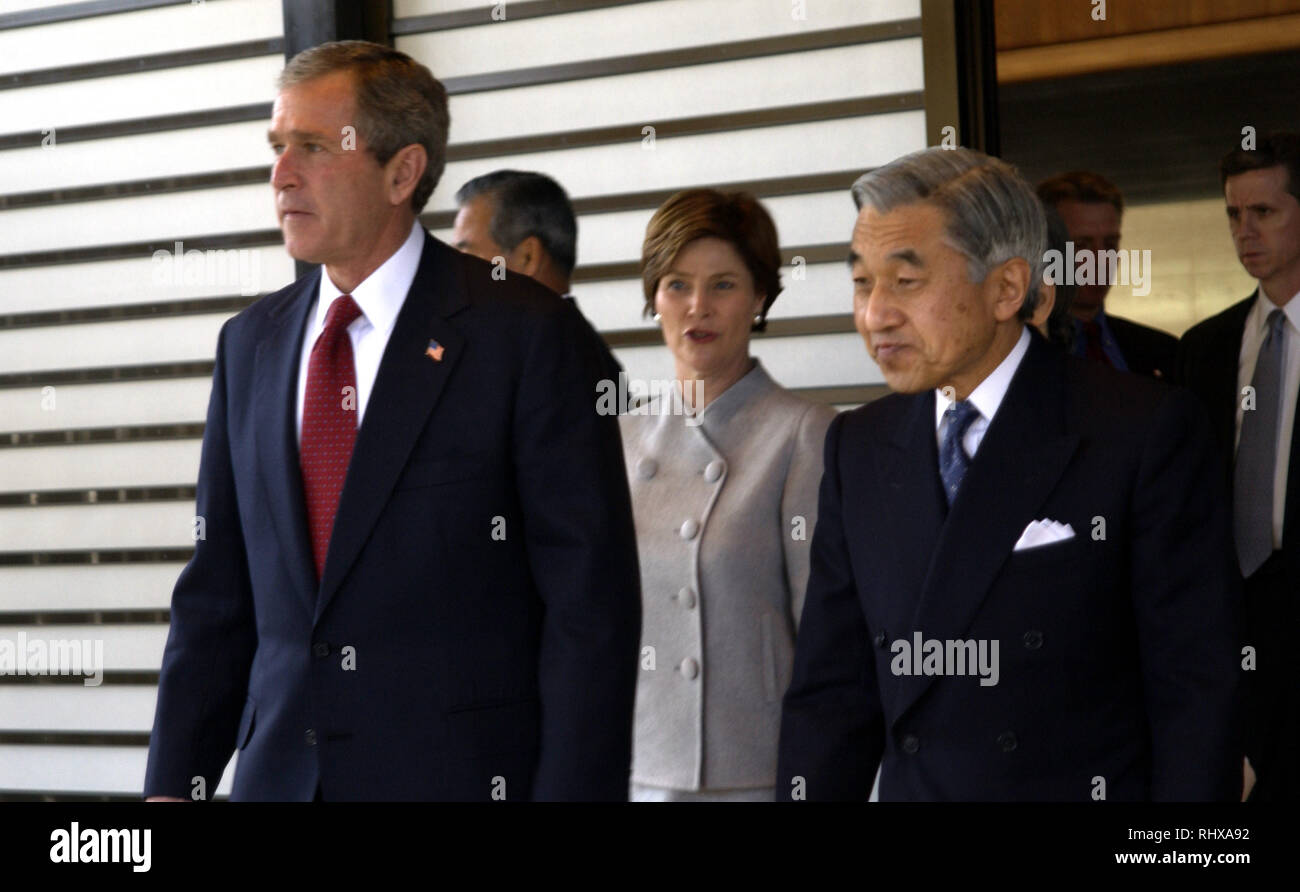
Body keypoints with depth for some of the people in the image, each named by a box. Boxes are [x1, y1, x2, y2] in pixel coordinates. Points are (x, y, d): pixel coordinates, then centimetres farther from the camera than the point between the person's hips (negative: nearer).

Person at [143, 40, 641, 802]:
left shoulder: (526, 334, -7)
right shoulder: (250, 345, 11)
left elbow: (590, 603, -11)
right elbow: (219, 594, 12)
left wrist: (570, 791, -17)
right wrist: (175, 783, 4)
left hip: (461, 769, -5)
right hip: (280, 770, 5)